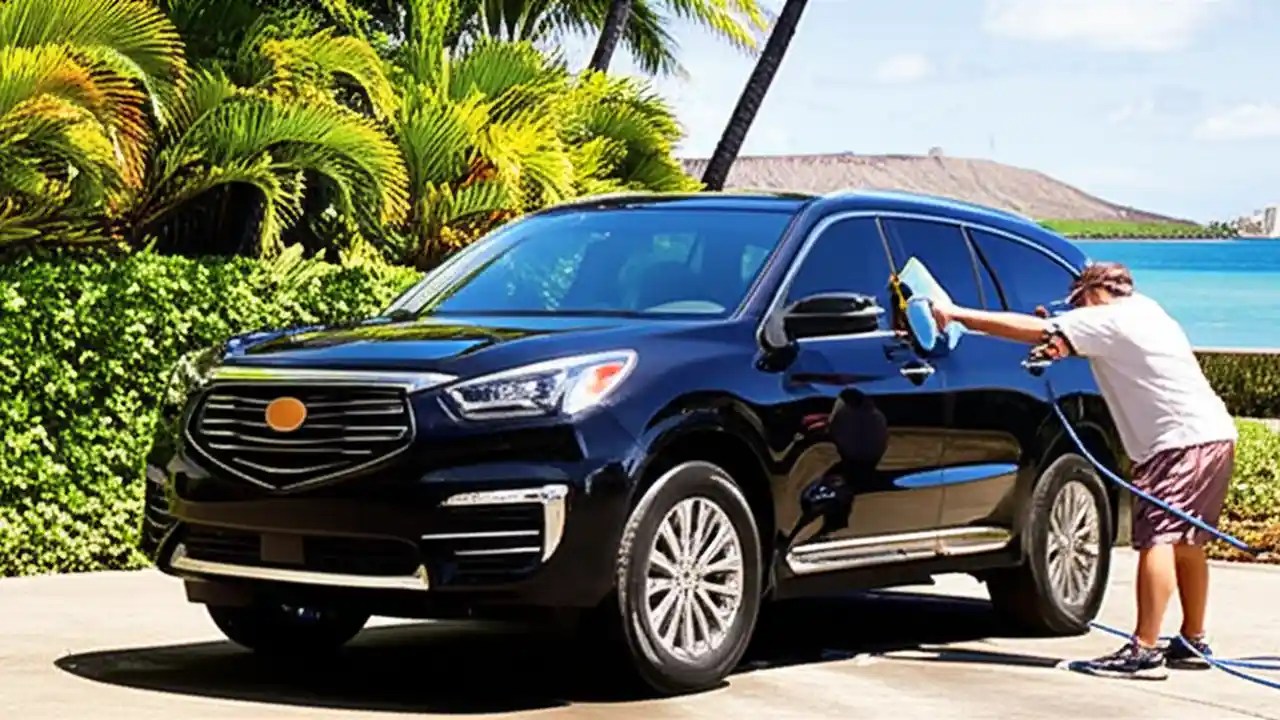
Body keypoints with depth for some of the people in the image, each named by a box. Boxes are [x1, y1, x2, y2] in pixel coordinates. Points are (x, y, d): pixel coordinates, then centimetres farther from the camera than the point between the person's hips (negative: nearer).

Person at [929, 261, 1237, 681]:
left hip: (1183, 438, -10)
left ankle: (1144, 651, -22)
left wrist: (958, 315, -9)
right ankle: (1192, 642, 25)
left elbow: (1035, 330, -12)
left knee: (1157, 537, -15)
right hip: (1215, 435, 10)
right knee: (1185, 542, 18)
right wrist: (1060, 346, 12)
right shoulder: (1142, 312, 21)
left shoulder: (1109, 319, -7)